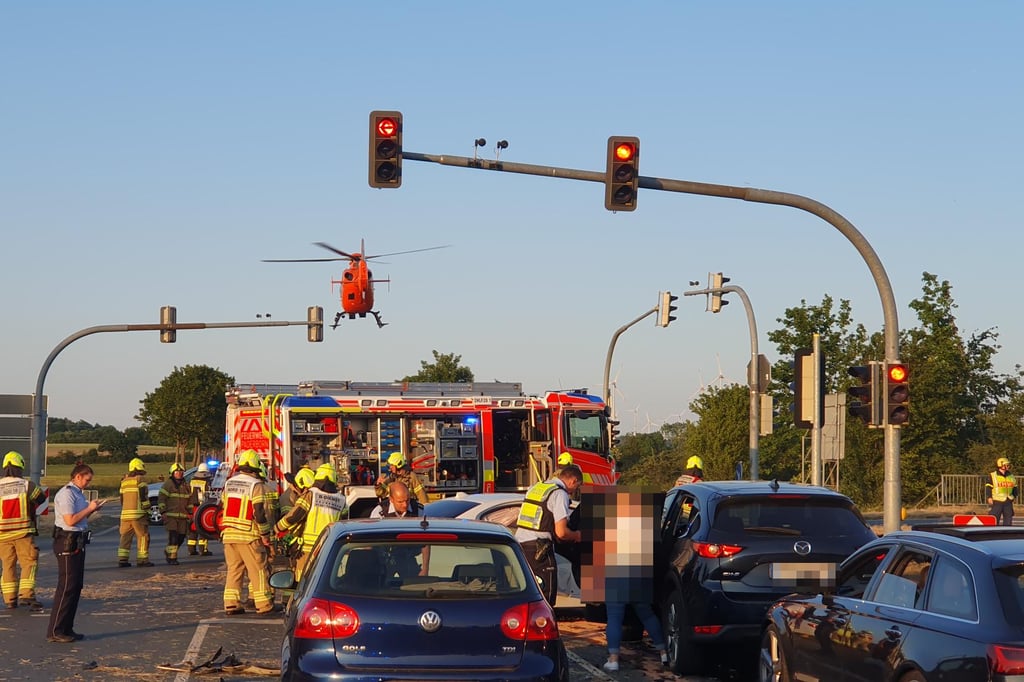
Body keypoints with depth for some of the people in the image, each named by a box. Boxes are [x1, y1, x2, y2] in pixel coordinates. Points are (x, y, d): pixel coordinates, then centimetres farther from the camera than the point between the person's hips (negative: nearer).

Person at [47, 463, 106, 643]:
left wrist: (92, 509, 6)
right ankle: (55, 631, -8)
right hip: (67, 542, -10)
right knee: (67, 587, -10)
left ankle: (67, 628, 16)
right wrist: (89, 508, -12)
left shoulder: (78, 493, 17)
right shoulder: (66, 493, -14)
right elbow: (70, 520, -21)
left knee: (76, 586, 11)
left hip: (77, 543, 10)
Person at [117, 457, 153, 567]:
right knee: (143, 537, 0)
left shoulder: (124, 482, 16)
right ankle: (142, 560, -2)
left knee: (125, 537, 10)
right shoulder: (140, 481, -7)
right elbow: (144, 498, -11)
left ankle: (122, 559, 6)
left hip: (125, 514, 7)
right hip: (138, 514, -7)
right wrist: (147, 512, -7)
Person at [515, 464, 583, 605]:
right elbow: (561, 532, -14)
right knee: (546, 596, -4)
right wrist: (576, 536, 7)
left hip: (519, 541, 8)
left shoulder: (535, 487, 18)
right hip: (538, 549, -8)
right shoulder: (560, 494, -7)